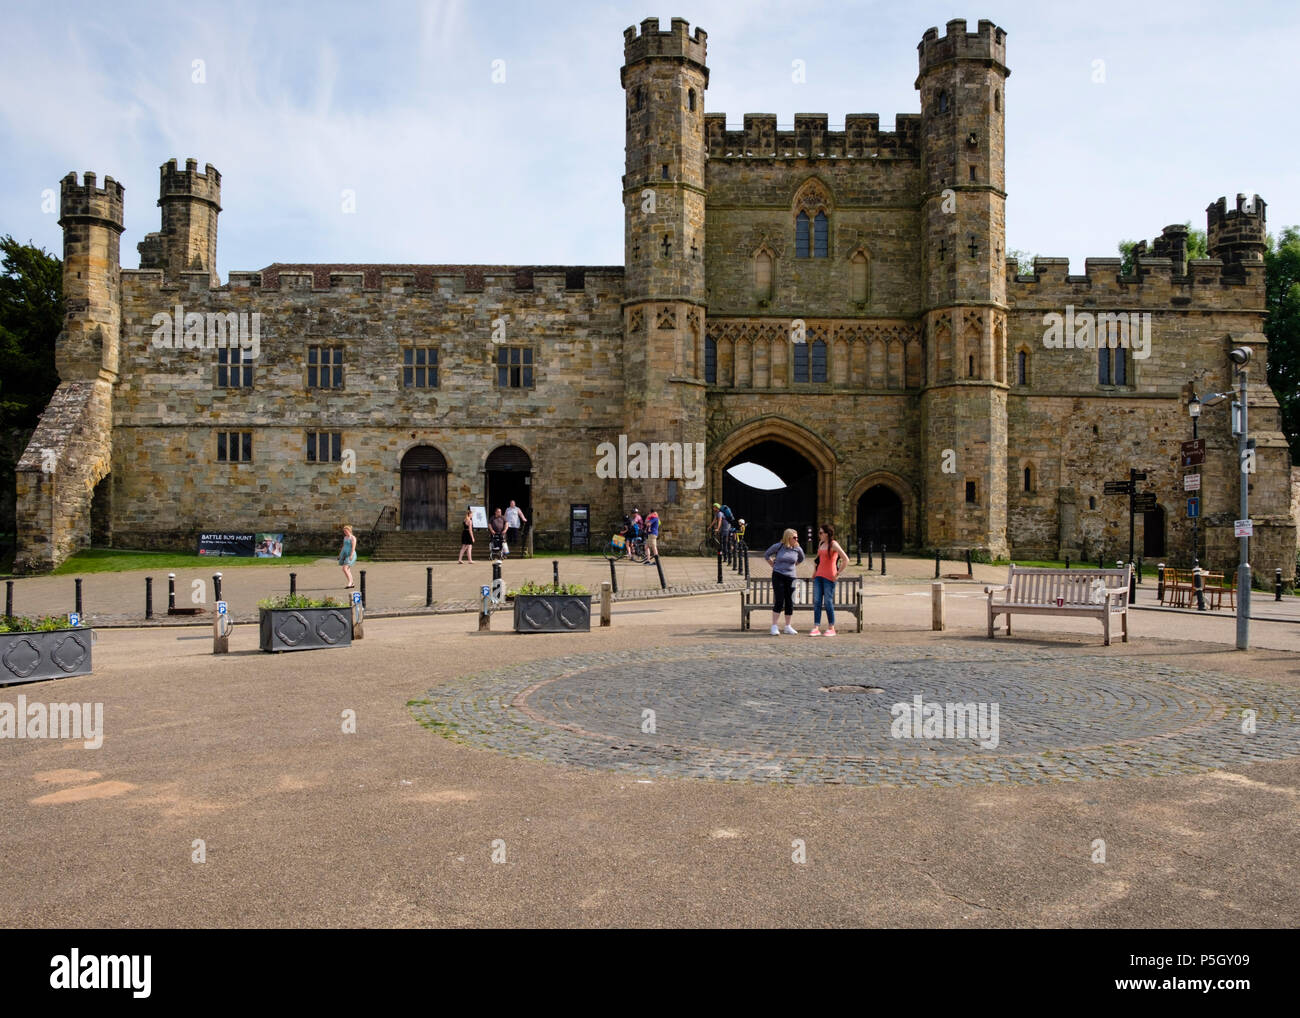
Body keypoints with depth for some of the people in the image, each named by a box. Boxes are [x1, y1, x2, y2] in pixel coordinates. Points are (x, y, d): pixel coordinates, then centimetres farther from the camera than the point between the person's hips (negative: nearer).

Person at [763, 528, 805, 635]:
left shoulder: (797, 549, 2)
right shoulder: (778, 546, -6)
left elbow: (801, 558, 24)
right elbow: (766, 554, 8)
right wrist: (773, 565, 7)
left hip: (791, 577, 3)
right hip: (778, 576, -3)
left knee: (790, 602, 4)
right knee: (779, 601, -8)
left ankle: (788, 627, 15)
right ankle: (774, 627, -1)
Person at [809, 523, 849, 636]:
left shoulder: (833, 544, -9)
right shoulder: (820, 543, 12)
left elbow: (846, 560, -13)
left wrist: (838, 573, -13)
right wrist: (815, 571, 22)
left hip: (829, 577, -7)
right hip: (819, 576, 7)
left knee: (828, 602, -3)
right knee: (816, 602, 1)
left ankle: (831, 628, 7)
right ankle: (816, 628, 1)